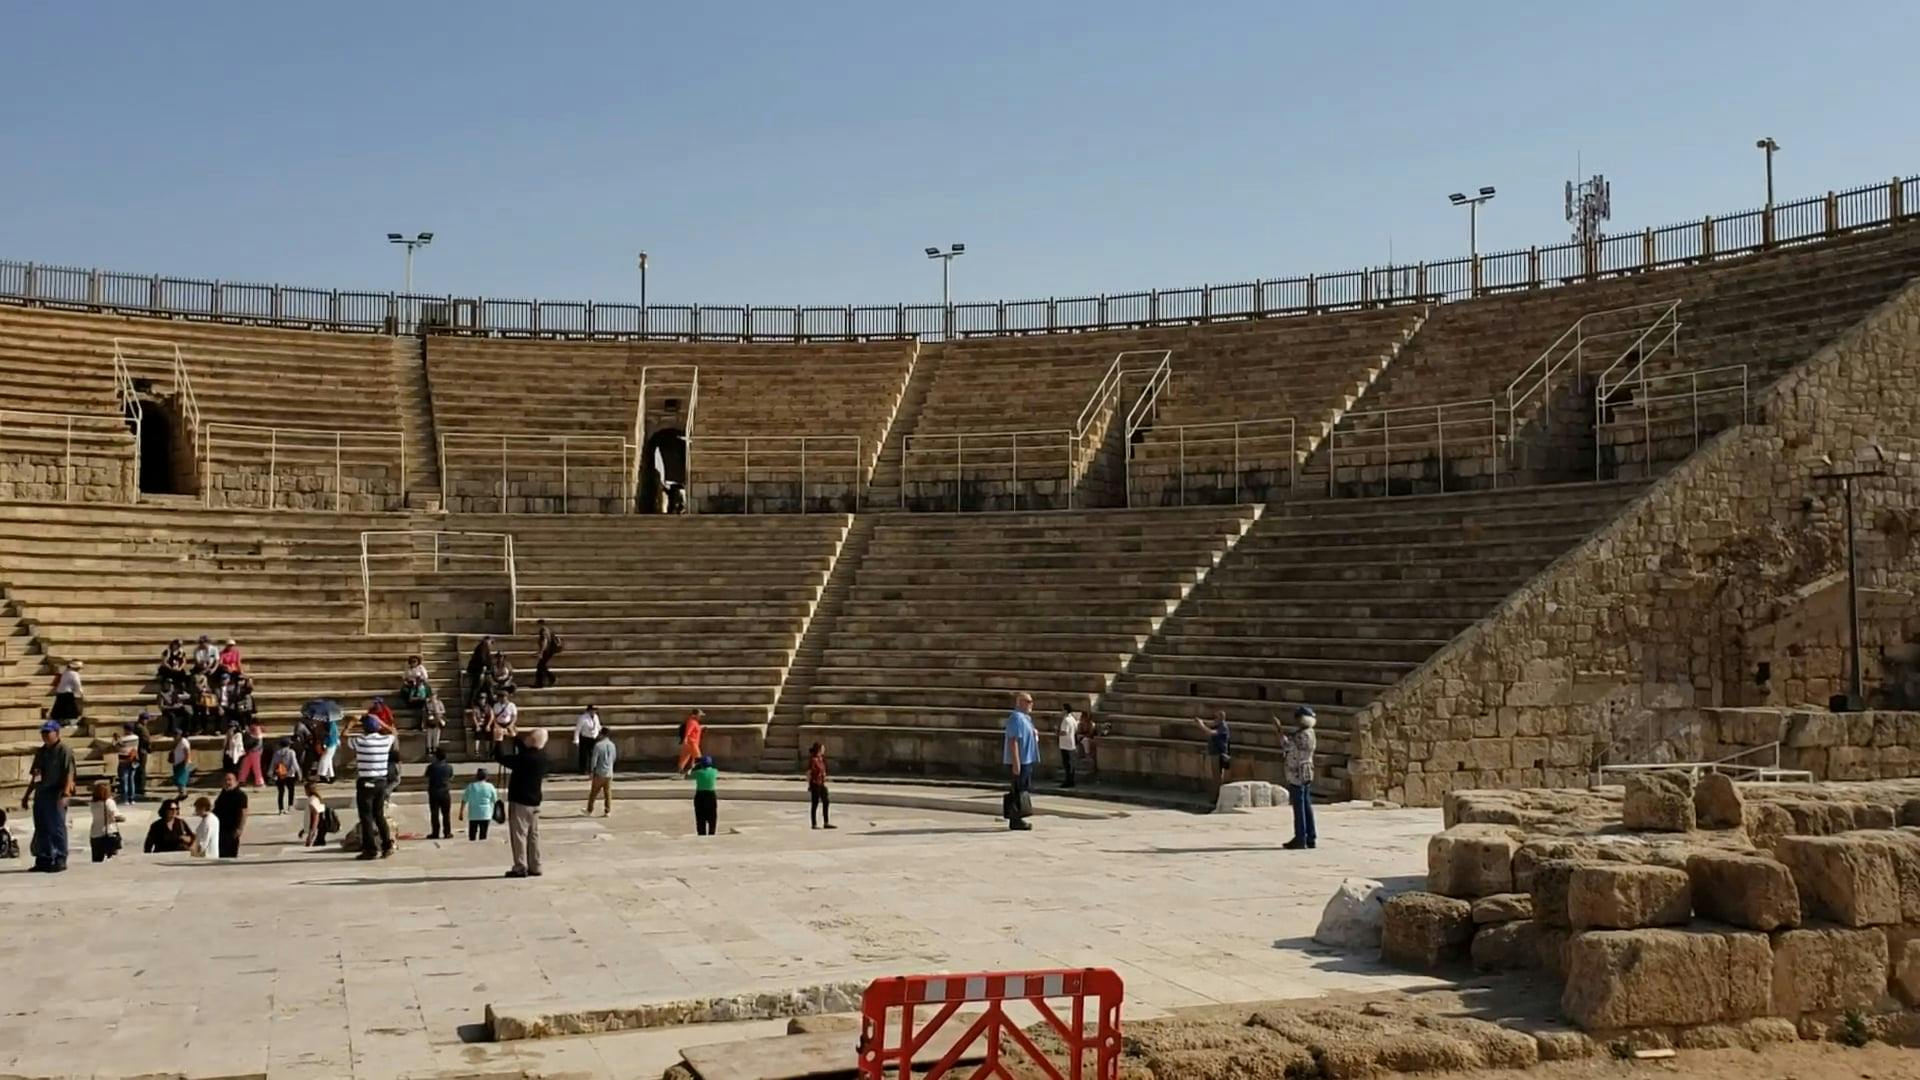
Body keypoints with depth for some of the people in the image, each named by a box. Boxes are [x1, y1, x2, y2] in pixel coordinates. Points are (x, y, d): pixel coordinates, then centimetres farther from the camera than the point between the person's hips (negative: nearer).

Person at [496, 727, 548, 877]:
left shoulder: (524, 759, -23)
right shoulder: (542, 755, 1)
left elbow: (500, 757, -19)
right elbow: (524, 750, 20)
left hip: (519, 801, -8)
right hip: (534, 801, 8)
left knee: (519, 834, -2)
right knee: (533, 835, 12)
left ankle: (520, 868, -1)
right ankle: (534, 867, 15)